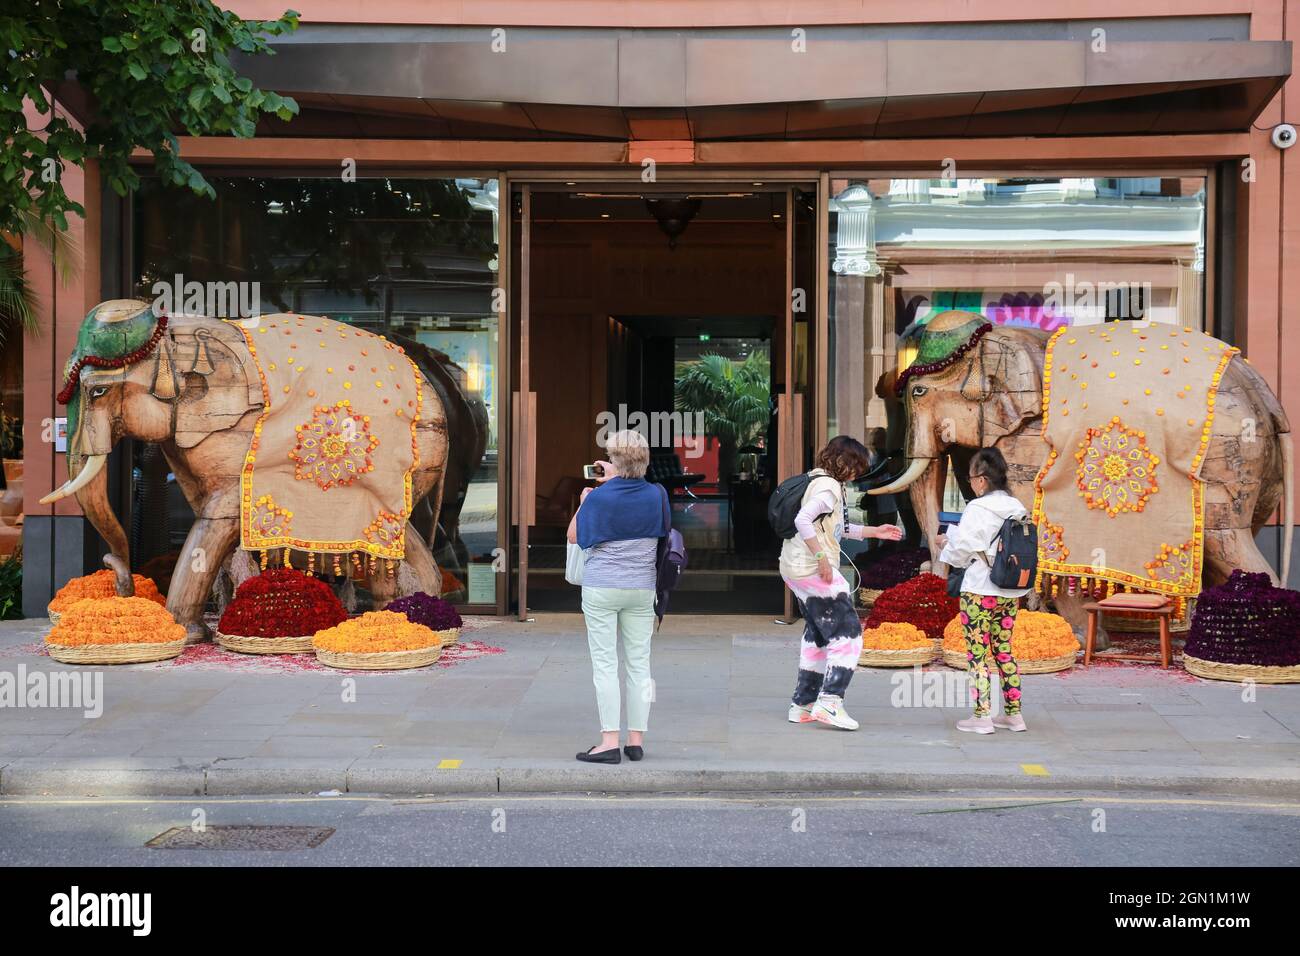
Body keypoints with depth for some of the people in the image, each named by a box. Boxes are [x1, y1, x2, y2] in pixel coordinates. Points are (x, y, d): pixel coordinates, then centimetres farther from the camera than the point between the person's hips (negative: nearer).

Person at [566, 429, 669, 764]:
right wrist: (616, 481, 22)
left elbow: (574, 536, -2)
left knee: (605, 664, 0)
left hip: (601, 588, -3)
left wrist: (583, 502, 13)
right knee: (639, 664, 8)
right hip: (642, 588, 4)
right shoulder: (657, 494, -2)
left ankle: (610, 742, -3)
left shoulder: (600, 497, -13)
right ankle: (636, 740, 11)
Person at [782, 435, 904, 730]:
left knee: (817, 635, 17)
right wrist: (822, 558, -26)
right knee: (847, 634, -7)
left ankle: (802, 705, 20)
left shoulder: (816, 481, 18)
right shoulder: (828, 487, -13)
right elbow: (803, 520, -28)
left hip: (795, 569, 10)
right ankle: (829, 702, -15)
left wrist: (874, 531, 27)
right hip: (814, 570, -10)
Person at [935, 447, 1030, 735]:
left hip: (980, 591, -7)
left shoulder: (977, 509, -14)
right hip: (1011, 591, 7)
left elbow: (961, 551, -15)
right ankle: (1013, 713, 18)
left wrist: (945, 543, 8)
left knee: (978, 652, -1)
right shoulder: (1017, 508, 6)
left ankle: (981, 716, -1)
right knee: (1004, 649, 15)